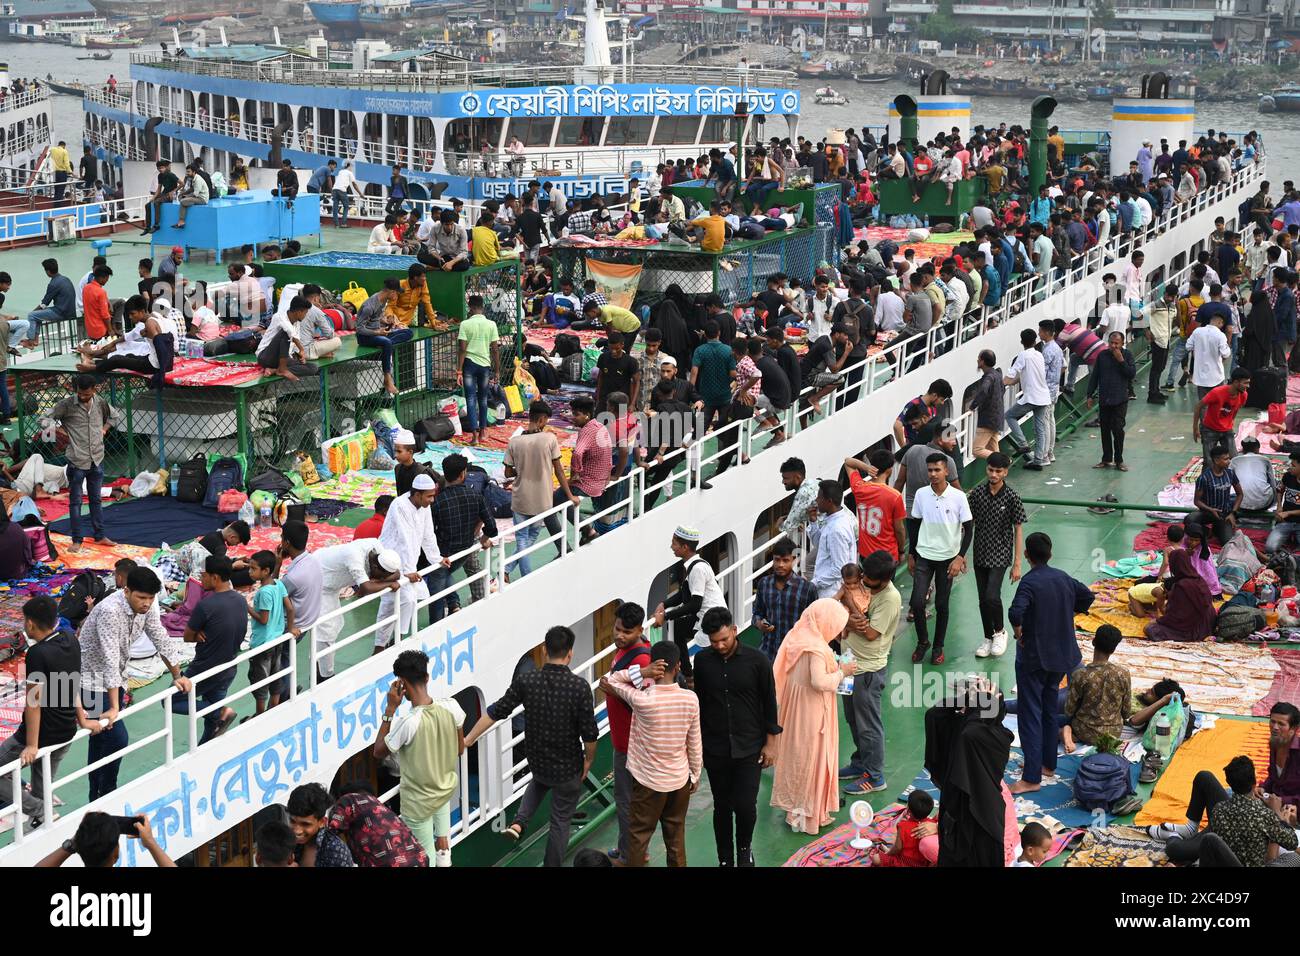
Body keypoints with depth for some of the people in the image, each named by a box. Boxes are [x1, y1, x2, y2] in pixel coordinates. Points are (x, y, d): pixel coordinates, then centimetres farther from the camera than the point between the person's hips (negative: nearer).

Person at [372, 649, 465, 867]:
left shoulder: (409, 723, -33)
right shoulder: (451, 706, -18)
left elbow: (378, 752, -14)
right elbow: (460, 749, -1)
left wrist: (390, 709, -17)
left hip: (419, 802, -5)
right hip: (446, 787, 5)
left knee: (426, 857, 14)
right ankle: (444, 857, 43)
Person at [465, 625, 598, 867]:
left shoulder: (526, 680, -15)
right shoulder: (579, 686, -23)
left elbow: (496, 712, -10)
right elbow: (589, 733, -18)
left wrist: (468, 739, 1)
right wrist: (588, 760, 1)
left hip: (536, 762, 3)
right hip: (568, 766, -3)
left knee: (540, 782, 37)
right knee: (560, 821, 15)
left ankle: (519, 823, 18)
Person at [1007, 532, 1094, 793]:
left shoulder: (1029, 582, -19)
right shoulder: (1063, 578, 2)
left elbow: (1016, 612, -34)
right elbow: (1087, 597, 14)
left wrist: (1019, 633, -16)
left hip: (1033, 657, -7)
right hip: (1061, 654, 7)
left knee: (1030, 715, -4)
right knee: (1049, 708, 21)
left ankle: (1031, 777, -6)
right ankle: (1048, 763, 31)